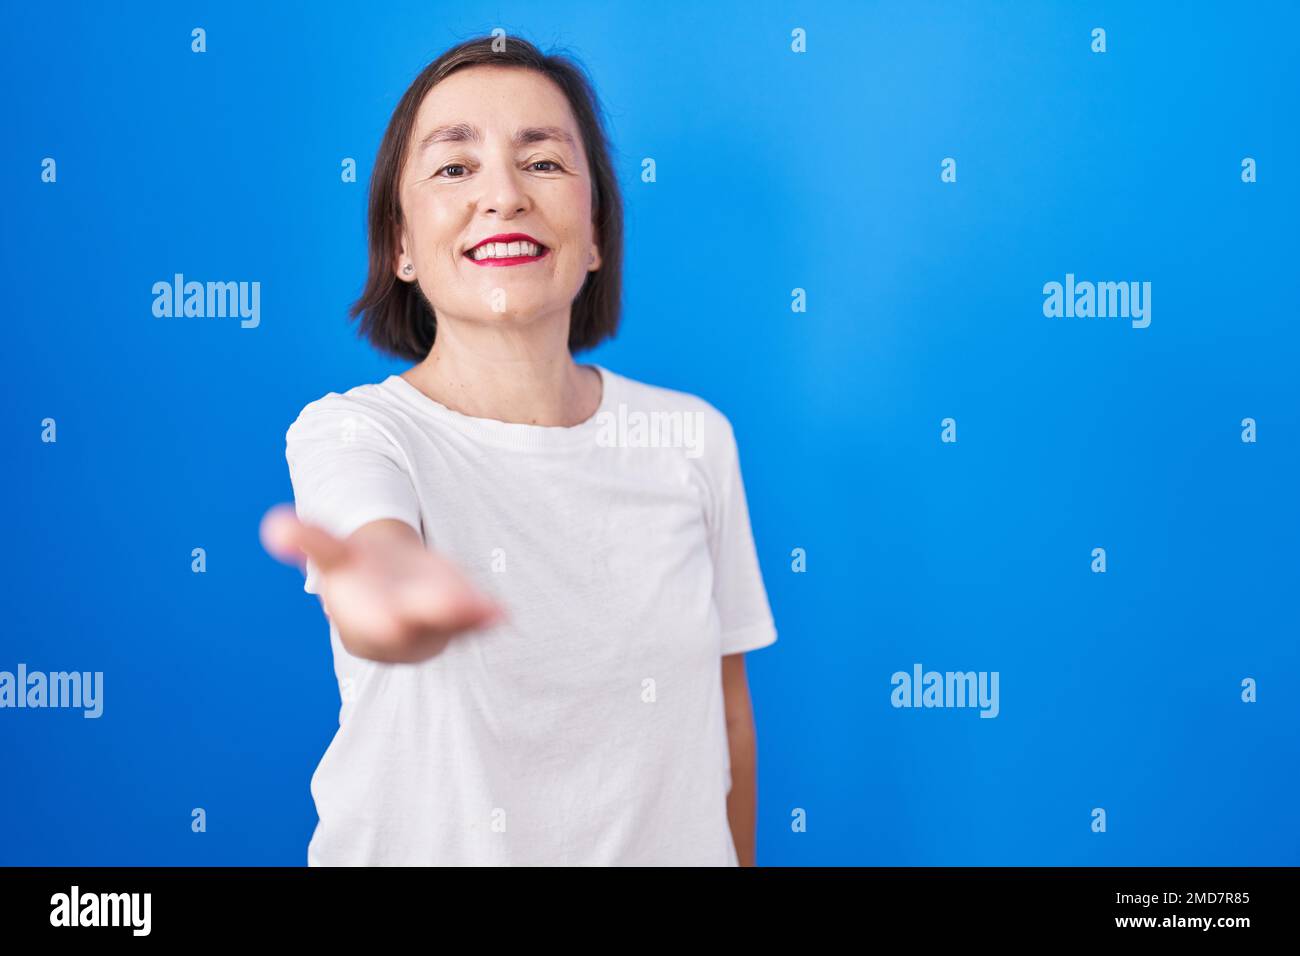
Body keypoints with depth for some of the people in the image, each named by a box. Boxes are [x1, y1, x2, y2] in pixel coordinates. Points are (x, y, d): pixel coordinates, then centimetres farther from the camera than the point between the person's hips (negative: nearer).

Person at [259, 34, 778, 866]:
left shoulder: (694, 438, -7)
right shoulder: (348, 432, -16)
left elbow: (725, 706, 1)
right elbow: (377, 546, -39)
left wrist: (740, 857, 4)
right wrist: (389, 579, -60)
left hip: (667, 847, 3)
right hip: (426, 845, -2)